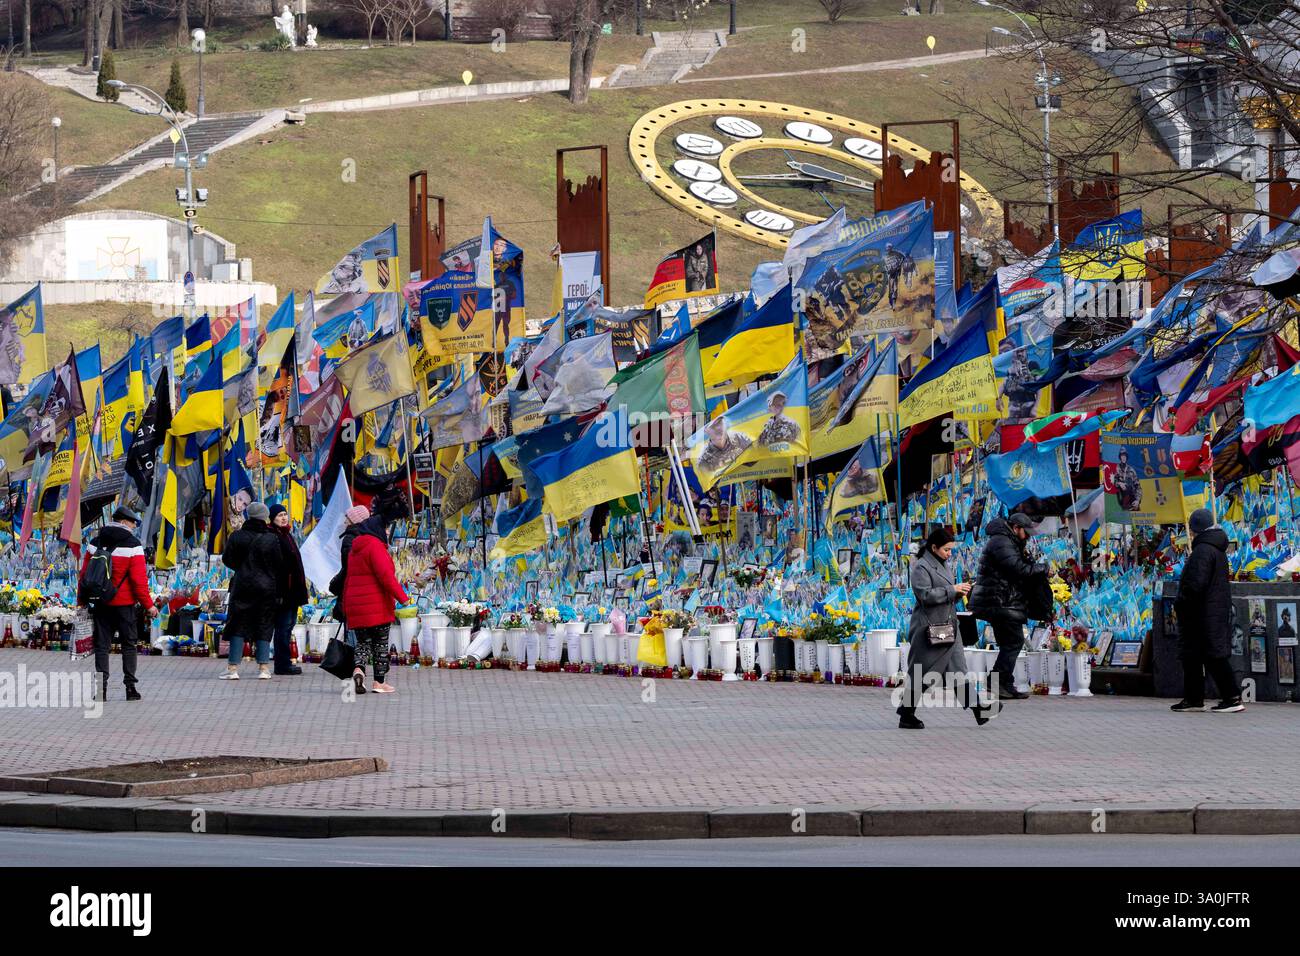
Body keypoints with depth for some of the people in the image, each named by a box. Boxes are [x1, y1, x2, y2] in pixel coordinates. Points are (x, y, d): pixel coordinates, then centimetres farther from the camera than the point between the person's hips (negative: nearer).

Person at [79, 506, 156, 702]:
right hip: (124, 604, -3)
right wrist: (148, 604, -6)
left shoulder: (94, 544, 6)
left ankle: (101, 688, -3)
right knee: (128, 645, 7)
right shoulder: (132, 545, -8)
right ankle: (130, 687, 4)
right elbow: (139, 579, -13)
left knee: (101, 646, 5)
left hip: (100, 604, 3)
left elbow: (84, 575, 8)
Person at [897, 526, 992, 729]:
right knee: (919, 673, 0)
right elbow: (925, 594, -23)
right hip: (928, 628, -8)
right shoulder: (921, 567, -12)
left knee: (958, 669, 4)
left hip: (948, 627, 8)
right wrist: (953, 590, -19)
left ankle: (978, 711, -1)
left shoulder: (944, 565, 15)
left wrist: (959, 594, 3)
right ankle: (906, 717, 8)